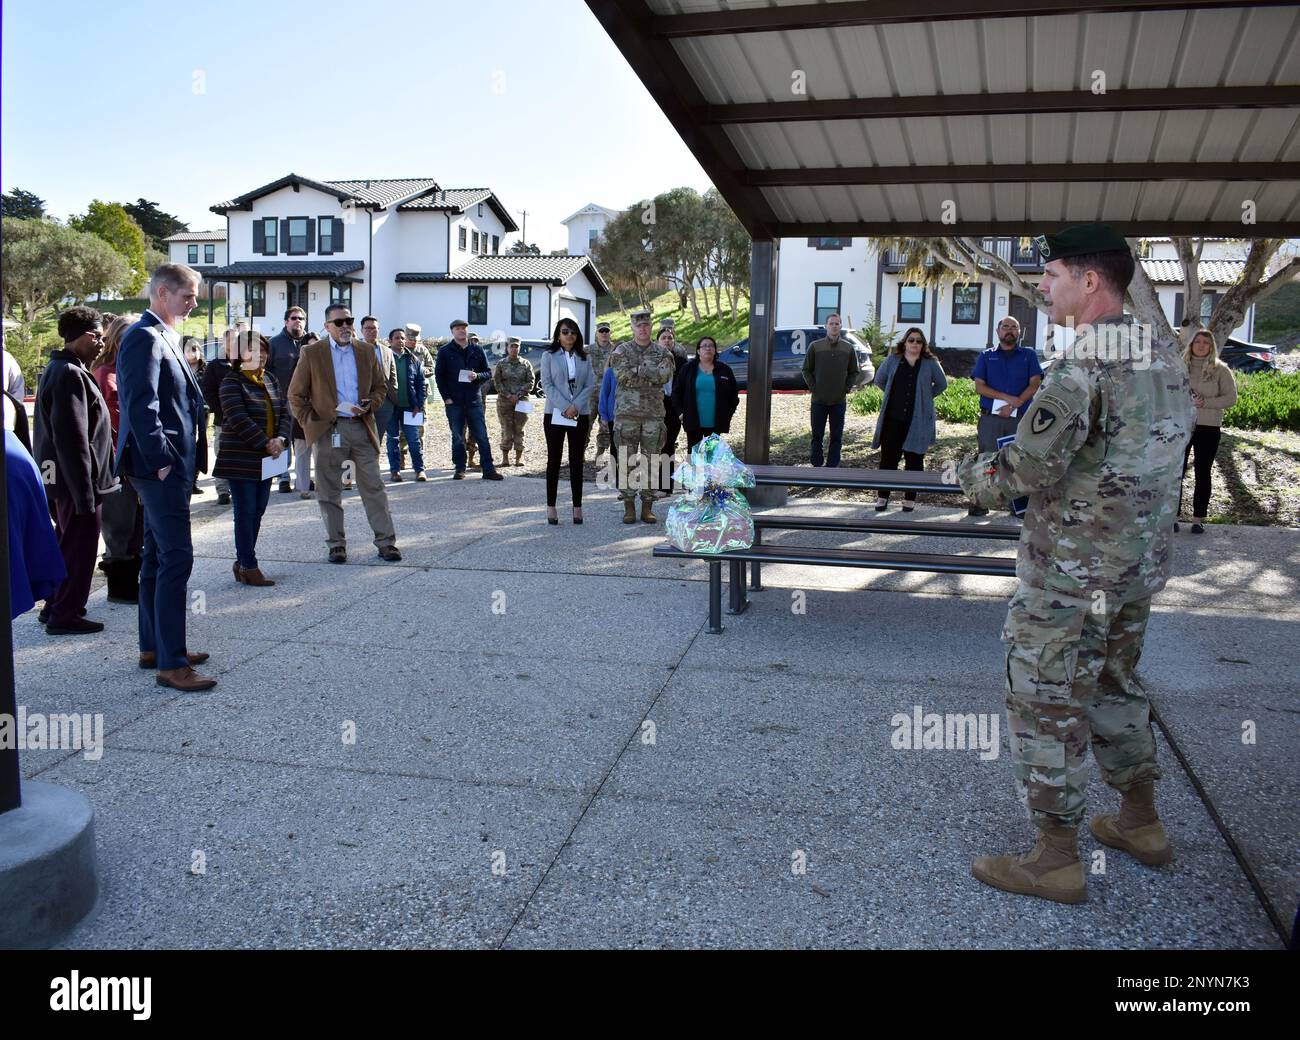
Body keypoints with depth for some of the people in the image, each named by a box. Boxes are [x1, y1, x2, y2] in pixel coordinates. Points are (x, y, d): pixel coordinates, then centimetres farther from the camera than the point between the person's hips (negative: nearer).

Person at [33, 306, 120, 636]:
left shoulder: (59, 370, 14)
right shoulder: (71, 375, -19)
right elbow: (72, 439, -24)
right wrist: (85, 491, -23)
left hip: (63, 479, 10)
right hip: (77, 477, -10)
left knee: (68, 543, 20)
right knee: (79, 548, 0)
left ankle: (57, 605, 32)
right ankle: (65, 615, 9)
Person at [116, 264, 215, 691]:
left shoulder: (164, 338, 19)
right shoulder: (144, 338, -13)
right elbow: (141, 406, -21)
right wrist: (161, 459, -20)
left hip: (170, 466, 11)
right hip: (161, 466, -11)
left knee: (159, 557, 16)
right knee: (176, 558, -10)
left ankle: (153, 647, 26)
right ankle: (171, 663, -6)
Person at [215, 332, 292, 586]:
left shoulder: (271, 379, 12)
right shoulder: (233, 381, -9)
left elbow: (285, 413, 8)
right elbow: (239, 419, -18)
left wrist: (281, 438, -10)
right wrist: (266, 443, -19)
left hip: (266, 458, 7)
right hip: (241, 458, -7)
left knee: (258, 510, 10)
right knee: (246, 512, -3)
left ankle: (242, 562, 21)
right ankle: (248, 566, 3)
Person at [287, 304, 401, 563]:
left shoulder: (366, 352, 10)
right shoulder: (311, 353, 2)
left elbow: (380, 385, 17)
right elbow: (296, 395, 4)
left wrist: (369, 405, -2)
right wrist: (309, 424, -4)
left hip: (362, 427, 2)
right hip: (327, 430, -2)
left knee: (373, 486, 1)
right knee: (330, 491, 5)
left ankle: (385, 542, 7)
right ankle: (336, 544, 15)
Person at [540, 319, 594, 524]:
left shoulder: (584, 358, 9)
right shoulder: (549, 356, 2)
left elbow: (589, 385, 3)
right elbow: (547, 385, -5)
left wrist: (576, 406, -12)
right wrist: (564, 407, -14)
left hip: (580, 414, 2)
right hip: (555, 414, -2)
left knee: (577, 461, 4)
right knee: (554, 460, 3)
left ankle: (577, 507, 8)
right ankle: (551, 507, 8)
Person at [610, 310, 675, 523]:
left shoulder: (662, 352, 8)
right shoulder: (621, 351, 4)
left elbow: (665, 375, -10)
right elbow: (623, 376, -12)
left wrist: (638, 369, -11)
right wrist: (652, 376, -9)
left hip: (654, 413, 1)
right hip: (627, 412, -1)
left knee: (652, 461, 3)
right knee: (627, 460, 0)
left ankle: (647, 507, 10)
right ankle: (629, 507, 8)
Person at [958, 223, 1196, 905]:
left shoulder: (1082, 368, -21)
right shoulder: (1168, 360, 7)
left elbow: (1025, 470, -24)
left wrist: (972, 474, -2)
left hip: (1071, 574, -9)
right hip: (1141, 566, 9)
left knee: (1045, 702, 2)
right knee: (1113, 686, 23)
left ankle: (1056, 861, 13)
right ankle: (1140, 824, 36)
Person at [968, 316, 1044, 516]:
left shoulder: (1029, 355, 13)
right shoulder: (986, 356, 13)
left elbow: (1034, 384, 2)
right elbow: (979, 386, 2)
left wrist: (1014, 405, -11)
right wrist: (1008, 397, -10)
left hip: (1020, 419, 0)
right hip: (990, 418, 0)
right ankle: (979, 503, -1)